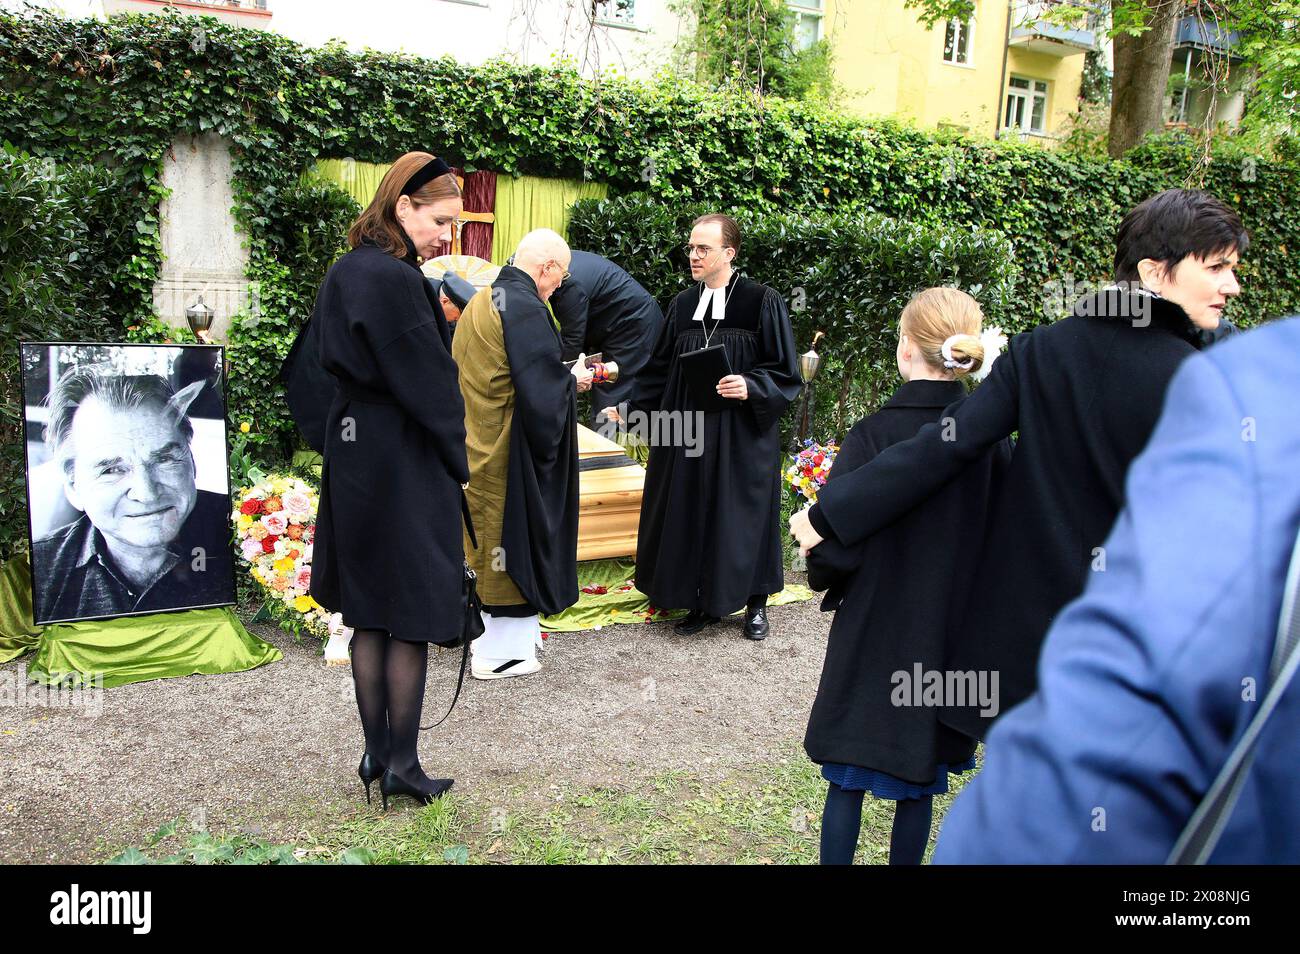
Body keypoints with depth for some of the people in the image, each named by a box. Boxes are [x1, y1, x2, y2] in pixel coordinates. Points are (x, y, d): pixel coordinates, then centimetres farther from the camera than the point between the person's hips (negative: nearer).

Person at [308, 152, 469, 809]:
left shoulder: (345, 273, 9)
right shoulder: (396, 280, -19)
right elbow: (428, 382, -17)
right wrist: (460, 462, -7)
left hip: (353, 454, 9)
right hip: (406, 462, -9)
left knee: (368, 614, 14)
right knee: (412, 615, 3)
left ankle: (375, 752, 24)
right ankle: (402, 764, 13)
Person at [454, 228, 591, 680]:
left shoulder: (480, 302, 11)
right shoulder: (526, 308, -18)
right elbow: (544, 391, -21)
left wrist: (564, 375, 15)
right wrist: (573, 379, -1)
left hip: (477, 447, 9)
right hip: (510, 454, -9)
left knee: (487, 538, 18)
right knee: (515, 537, 2)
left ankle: (484, 632, 29)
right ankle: (501, 650, 11)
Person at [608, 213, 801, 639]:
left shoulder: (763, 302, -7)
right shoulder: (683, 305, 7)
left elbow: (786, 372, -5)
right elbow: (659, 370, 12)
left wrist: (751, 387, -21)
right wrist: (629, 406, 5)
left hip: (742, 433, -4)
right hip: (688, 430, 4)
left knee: (741, 513, 4)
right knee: (691, 515, 7)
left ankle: (755, 603, 21)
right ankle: (702, 602, 21)